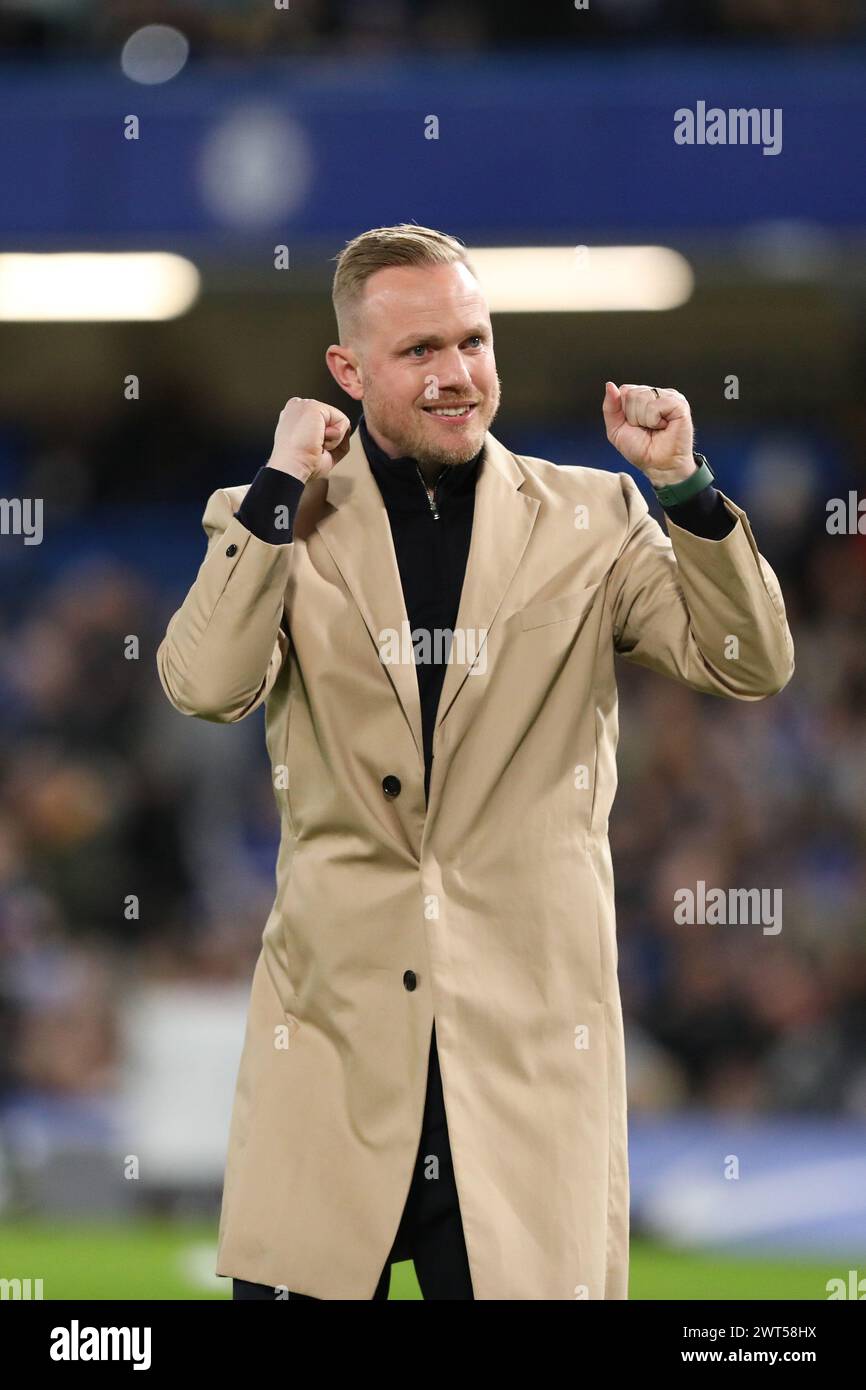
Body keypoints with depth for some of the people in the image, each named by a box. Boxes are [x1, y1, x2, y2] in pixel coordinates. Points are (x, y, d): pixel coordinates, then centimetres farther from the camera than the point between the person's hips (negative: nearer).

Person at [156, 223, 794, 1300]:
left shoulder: (592, 520, 8)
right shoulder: (274, 523, 6)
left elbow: (750, 667, 2)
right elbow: (205, 686, -10)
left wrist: (684, 486, -9)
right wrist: (280, 486, -9)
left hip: (530, 1035, 0)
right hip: (336, 1032, 0)